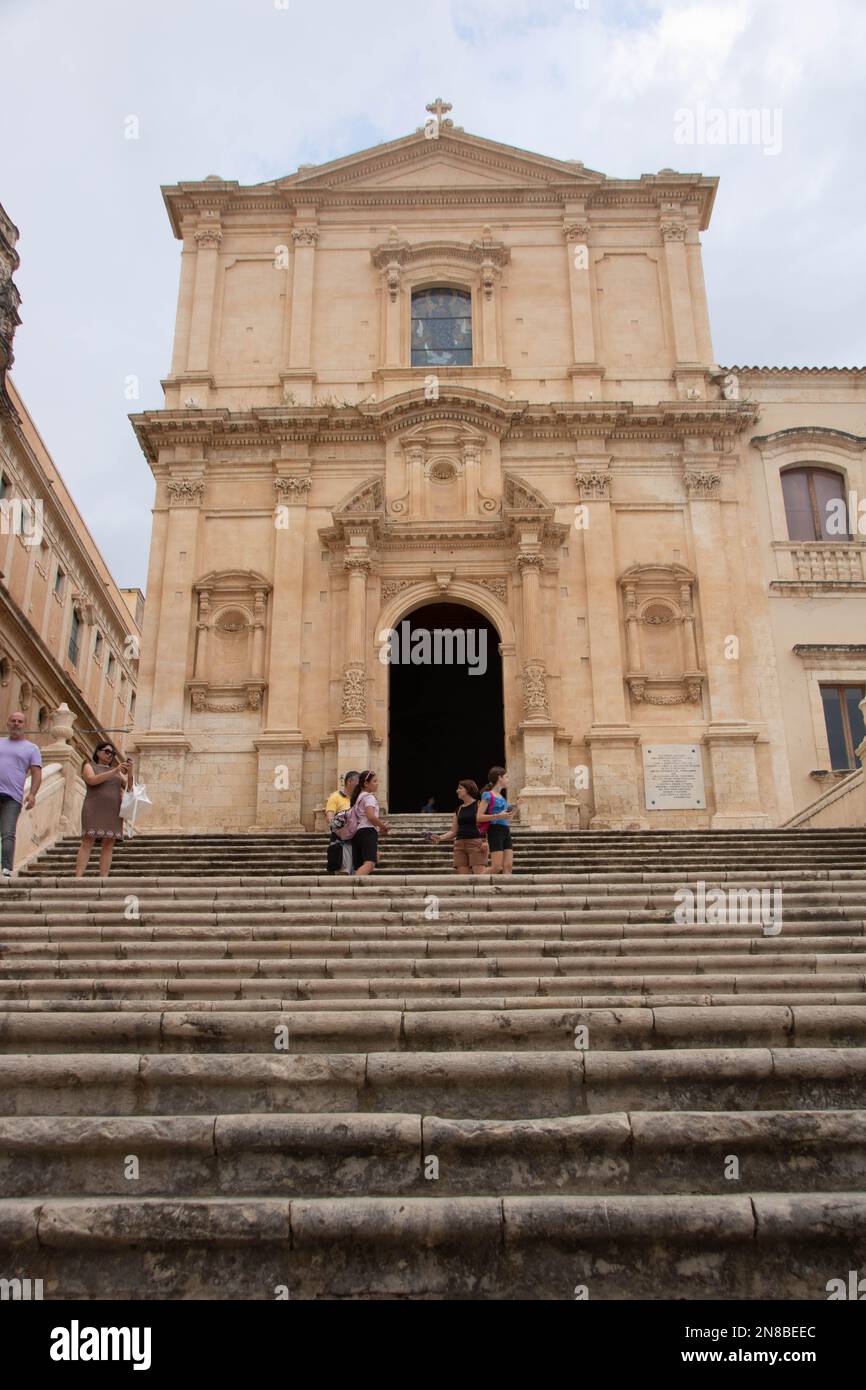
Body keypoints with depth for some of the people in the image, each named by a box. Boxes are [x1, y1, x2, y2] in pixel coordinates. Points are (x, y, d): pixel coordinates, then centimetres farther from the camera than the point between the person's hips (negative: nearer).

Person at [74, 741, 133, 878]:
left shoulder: (117, 771, 22)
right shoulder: (89, 766, 10)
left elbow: (128, 787, 10)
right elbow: (92, 780, -11)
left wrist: (129, 773, -9)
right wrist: (114, 771, -19)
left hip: (113, 812, 4)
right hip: (94, 810, -4)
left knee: (108, 845, -5)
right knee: (87, 843, -12)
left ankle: (103, 878, -9)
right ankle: (78, 877, -18)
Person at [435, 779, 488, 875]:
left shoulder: (479, 805, 3)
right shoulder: (459, 810, 19)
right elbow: (453, 831, 18)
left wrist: (486, 842, -19)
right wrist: (440, 838, 2)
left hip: (476, 844, -6)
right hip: (460, 844, 6)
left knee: (480, 873, -16)